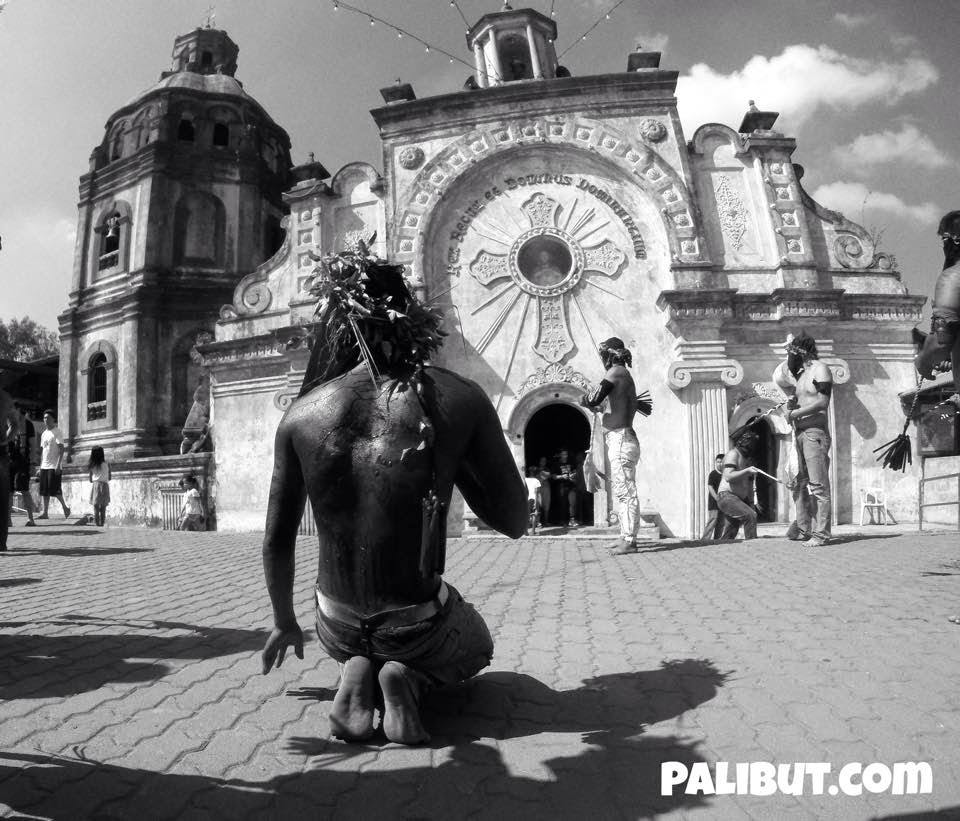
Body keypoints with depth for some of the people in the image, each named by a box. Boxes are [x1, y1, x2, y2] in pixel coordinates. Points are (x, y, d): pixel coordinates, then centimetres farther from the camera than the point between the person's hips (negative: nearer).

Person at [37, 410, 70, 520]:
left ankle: (65, 508, 7)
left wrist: (58, 464, -20)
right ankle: (45, 512, 6)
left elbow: (61, 449, -12)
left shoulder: (57, 432, -5)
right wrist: (40, 466, 14)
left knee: (54, 489, -8)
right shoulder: (44, 434, 17)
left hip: (54, 466, -7)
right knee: (44, 490, 4)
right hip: (44, 466, 7)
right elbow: (42, 451, 20)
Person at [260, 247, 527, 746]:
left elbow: (276, 540, 1)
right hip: (420, 626, -3)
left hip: (339, 628, 3)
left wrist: (284, 622, 19)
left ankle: (357, 673, 6)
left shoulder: (300, 414, -10)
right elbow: (516, 522, -8)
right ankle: (407, 679, 2)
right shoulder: (457, 399, -18)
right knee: (476, 647, 34)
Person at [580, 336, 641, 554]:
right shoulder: (626, 375, 19)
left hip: (620, 439, -10)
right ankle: (626, 536, 19)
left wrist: (583, 400, -1)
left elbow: (594, 399, -23)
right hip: (622, 439, 10)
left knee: (626, 492, -11)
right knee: (623, 491, 14)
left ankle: (629, 541, -12)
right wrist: (599, 407, 26)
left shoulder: (615, 372, -10)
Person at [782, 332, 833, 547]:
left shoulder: (820, 370, -7)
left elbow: (822, 403, -17)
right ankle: (803, 528, 16)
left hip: (815, 432, -9)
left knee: (818, 485, -9)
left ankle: (821, 534, -9)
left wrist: (795, 413, -12)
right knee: (800, 484, 10)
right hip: (800, 433, 9)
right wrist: (791, 404, 6)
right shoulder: (802, 372, 18)